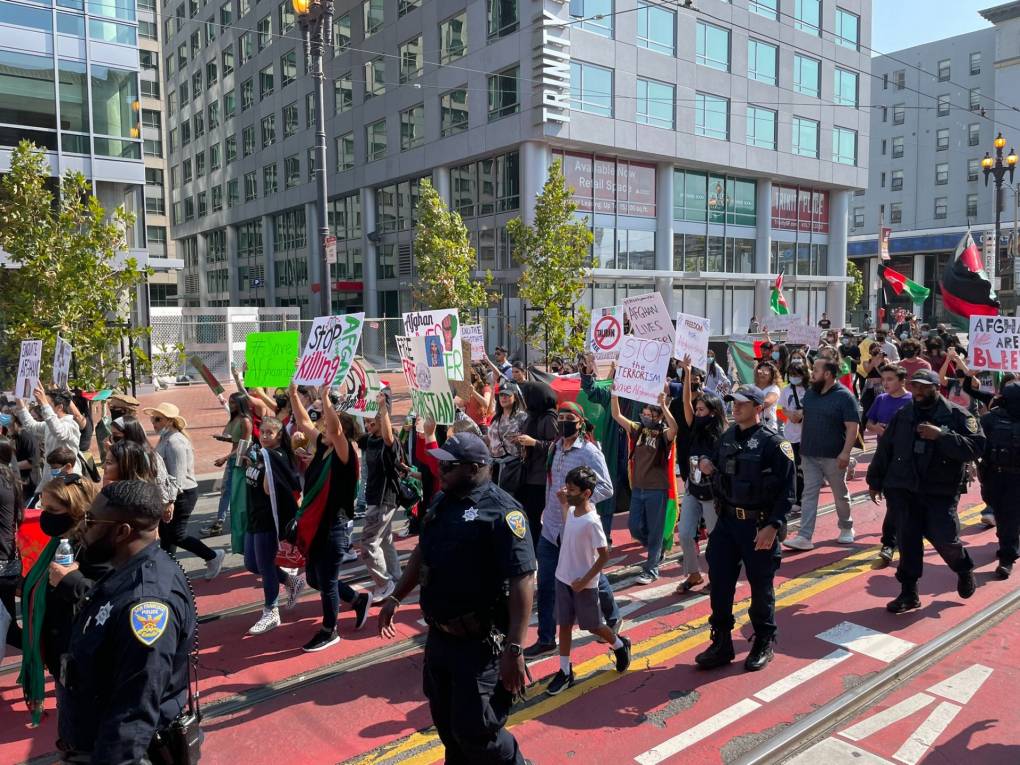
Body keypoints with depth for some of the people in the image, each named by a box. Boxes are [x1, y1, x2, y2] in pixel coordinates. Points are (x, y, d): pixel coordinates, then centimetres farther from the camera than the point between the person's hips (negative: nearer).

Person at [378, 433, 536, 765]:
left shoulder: (501, 511, -20)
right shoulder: (442, 502, 6)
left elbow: (521, 582, -24)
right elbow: (422, 553, 20)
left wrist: (514, 649, -27)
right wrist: (396, 597, 20)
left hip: (479, 642, -8)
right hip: (439, 636, 8)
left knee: (474, 730, 1)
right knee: (446, 723, 20)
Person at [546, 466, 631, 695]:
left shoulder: (591, 521, -25)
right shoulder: (572, 510, -3)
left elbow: (604, 555, -20)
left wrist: (584, 581, -18)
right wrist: (563, 504, 10)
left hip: (584, 585, -7)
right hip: (563, 579, 7)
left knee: (593, 626, 12)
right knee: (564, 625, 11)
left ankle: (620, 645, 40)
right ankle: (565, 672, 23)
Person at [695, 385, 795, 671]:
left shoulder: (773, 444, -12)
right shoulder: (727, 438, 7)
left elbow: (787, 491, -14)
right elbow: (714, 467, 23)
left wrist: (773, 526, -21)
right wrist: (708, 465, -1)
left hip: (759, 526, -5)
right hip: (727, 521, 6)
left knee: (761, 585, 9)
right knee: (720, 582, 8)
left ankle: (764, 643, 29)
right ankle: (721, 642, 23)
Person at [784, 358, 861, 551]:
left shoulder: (844, 396, -11)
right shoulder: (810, 394, 9)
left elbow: (853, 427, -15)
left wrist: (845, 453, -23)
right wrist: (802, 447, 15)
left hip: (833, 456, -5)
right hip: (810, 455, 5)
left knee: (841, 495, 13)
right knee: (809, 495, 0)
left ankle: (846, 528, 34)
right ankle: (804, 537, -2)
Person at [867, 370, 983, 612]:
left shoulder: (957, 415, -3)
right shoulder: (902, 415, 8)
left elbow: (976, 447, -14)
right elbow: (884, 450, 12)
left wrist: (941, 436, -24)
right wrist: (875, 481, 13)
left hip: (941, 492, -3)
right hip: (903, 490, 3)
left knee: (944, 540, -5)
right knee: (907, 541, 4)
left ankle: (964, 569, 30)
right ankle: (908, 593, 15)